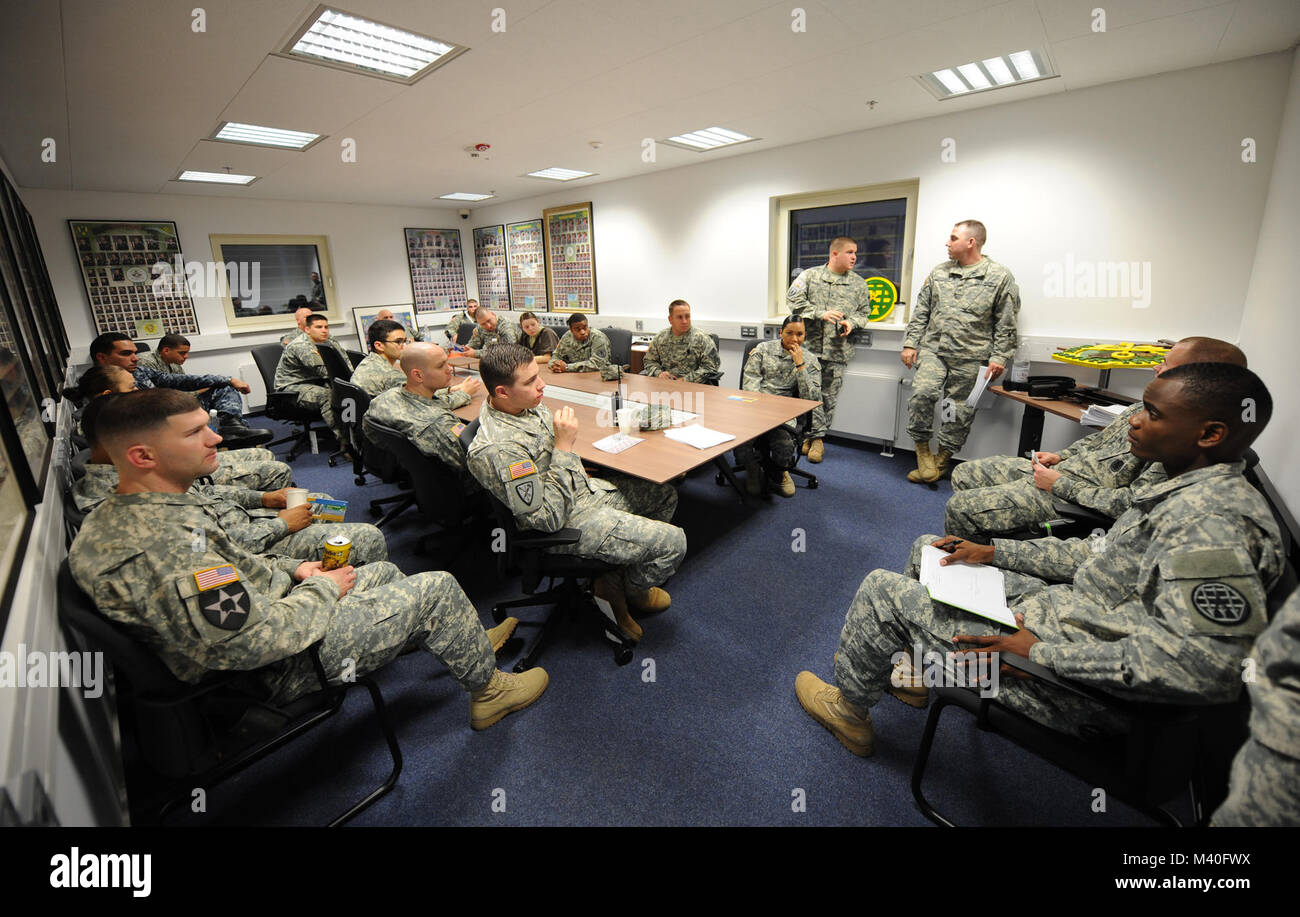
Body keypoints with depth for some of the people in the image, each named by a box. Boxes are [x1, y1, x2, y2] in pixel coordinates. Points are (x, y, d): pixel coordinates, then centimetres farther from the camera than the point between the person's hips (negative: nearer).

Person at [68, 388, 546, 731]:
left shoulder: (116, 514, 1)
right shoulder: (162, 543, -34)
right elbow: (256, 641, -32)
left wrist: (291, 567, 5)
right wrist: (324, 588, -17)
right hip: (287, 667, -10)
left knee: (383, 571, 22)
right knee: (437, 588, -7)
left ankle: (462, 642, 39)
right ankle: (489, 689, 17)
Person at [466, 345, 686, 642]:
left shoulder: (527, 405, -2)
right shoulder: (497, 450, -31)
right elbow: (547, 518, -29)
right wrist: (564, 447, -29)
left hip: (585, 488, 10)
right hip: (567, 522, -9)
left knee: (665, 495, 17)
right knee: (673, 542, -14)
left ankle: (616, 575, 21)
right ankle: (631, 590, 19)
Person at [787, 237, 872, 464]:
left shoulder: (859, 283, 13)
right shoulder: (810, 275, 5)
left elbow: (864, 311, 18)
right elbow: (793, 299, -4)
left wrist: (852, 322, -5)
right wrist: (821, 314, -13)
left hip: (838, 349, 2)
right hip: (810, 345, -2)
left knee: (829, 396, 1)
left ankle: (817, 437, 12)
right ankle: (814, 435, 15)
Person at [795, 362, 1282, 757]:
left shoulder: (1209, 525, -27)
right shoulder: (1190, 492, 5)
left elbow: (1205, 665, -34)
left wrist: (1042, 652, -29)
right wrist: (993, 551, 6)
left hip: (1076, 688, -10)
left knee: (882, 589, -6)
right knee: (928, 549, 17)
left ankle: (849, 708, 20)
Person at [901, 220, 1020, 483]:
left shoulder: (1000, 277, 3)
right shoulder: (938, 273, 12)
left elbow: (1006, 324, 2)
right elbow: (920, 312, 13)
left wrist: (999, 357, -4)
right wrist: (910, 343, 5)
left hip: (970, 357, -2)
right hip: (933, 349, 2)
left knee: (960, 411, 3)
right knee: (922, 392, -20)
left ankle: (941, 460, 16)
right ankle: (922, 449, -3)